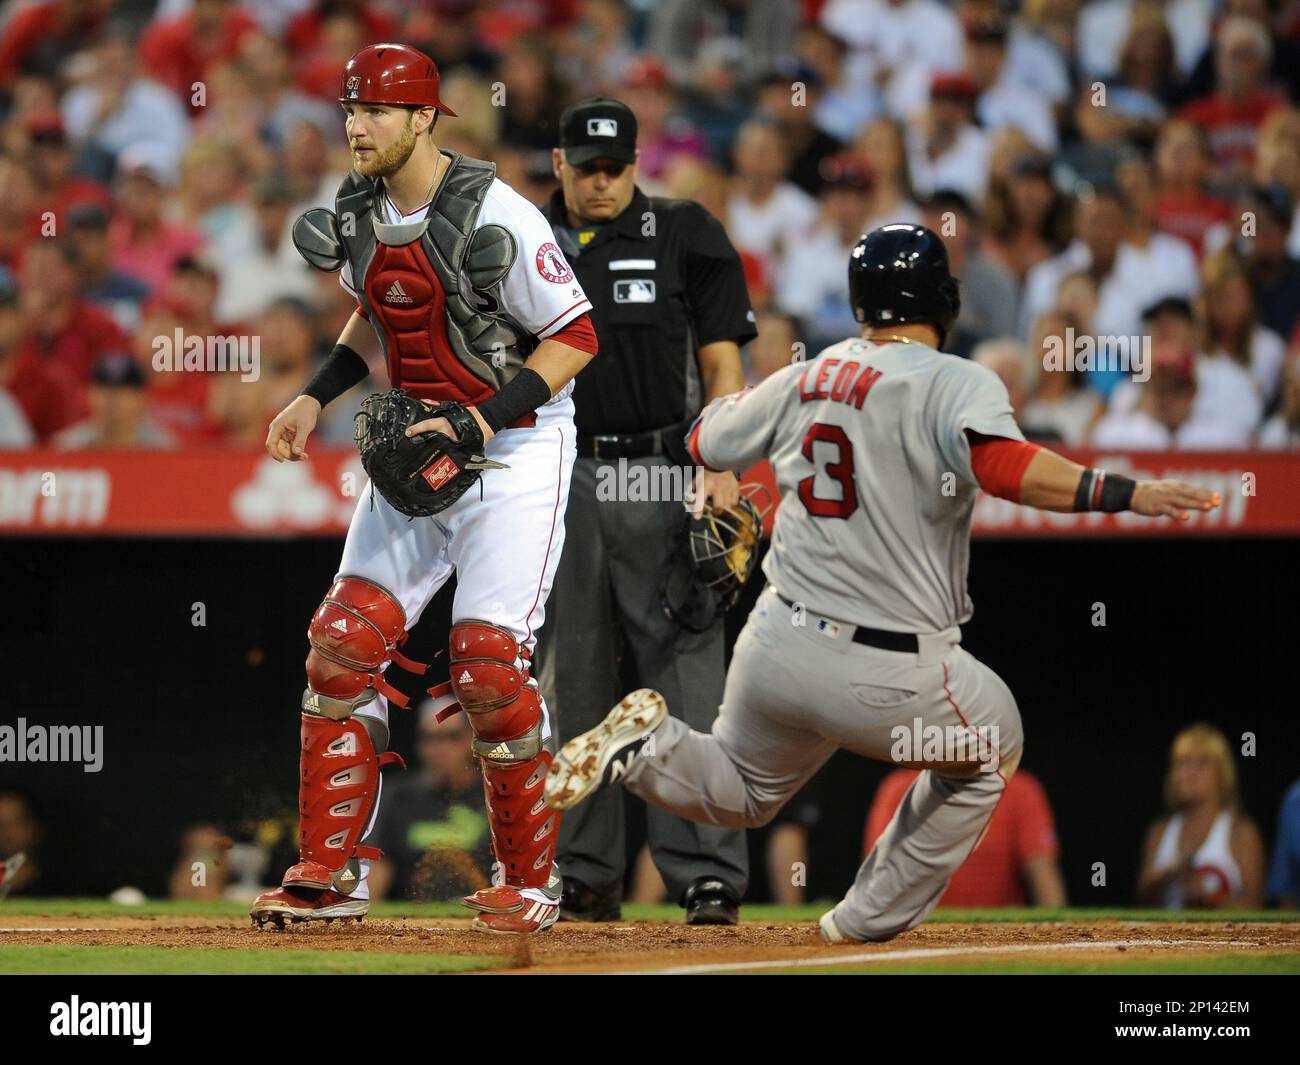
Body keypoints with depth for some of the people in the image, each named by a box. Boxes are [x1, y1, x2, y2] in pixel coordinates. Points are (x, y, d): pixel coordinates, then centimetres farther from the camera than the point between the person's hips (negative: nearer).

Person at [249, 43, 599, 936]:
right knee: (346, 638, -2)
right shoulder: (358, 213, 2)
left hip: (516, 447, -7)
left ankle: (531, 880, 3)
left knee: (488, 661, -13)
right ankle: (331, 872, 4)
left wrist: (482, 424, -25)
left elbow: (577, 337, -16)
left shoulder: (495, 218, -20)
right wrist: (318, 396, 7)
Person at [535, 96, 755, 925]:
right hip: (559, 482, 3)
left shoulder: (683, 237, 3)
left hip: (662, 482, -3)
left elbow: (723, 364, 1)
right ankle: (586, 878, 11)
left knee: (687, 679, -9)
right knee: (573, 685, 5)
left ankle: (709, 875, -11)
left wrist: (722, 468, -11)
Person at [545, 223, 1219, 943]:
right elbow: (1000, 465, -31)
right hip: (893, 678, -5)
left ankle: (645, 746, -2)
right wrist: (1124, 494, -36)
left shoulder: (804, 379, 7)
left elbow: (707, 445, 22)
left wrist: (730, 402, 43)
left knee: (743, 793, 30)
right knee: (989, 747, 26)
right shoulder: (958, 384, -11)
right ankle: (871, 923, 24)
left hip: (776, 642, 5)